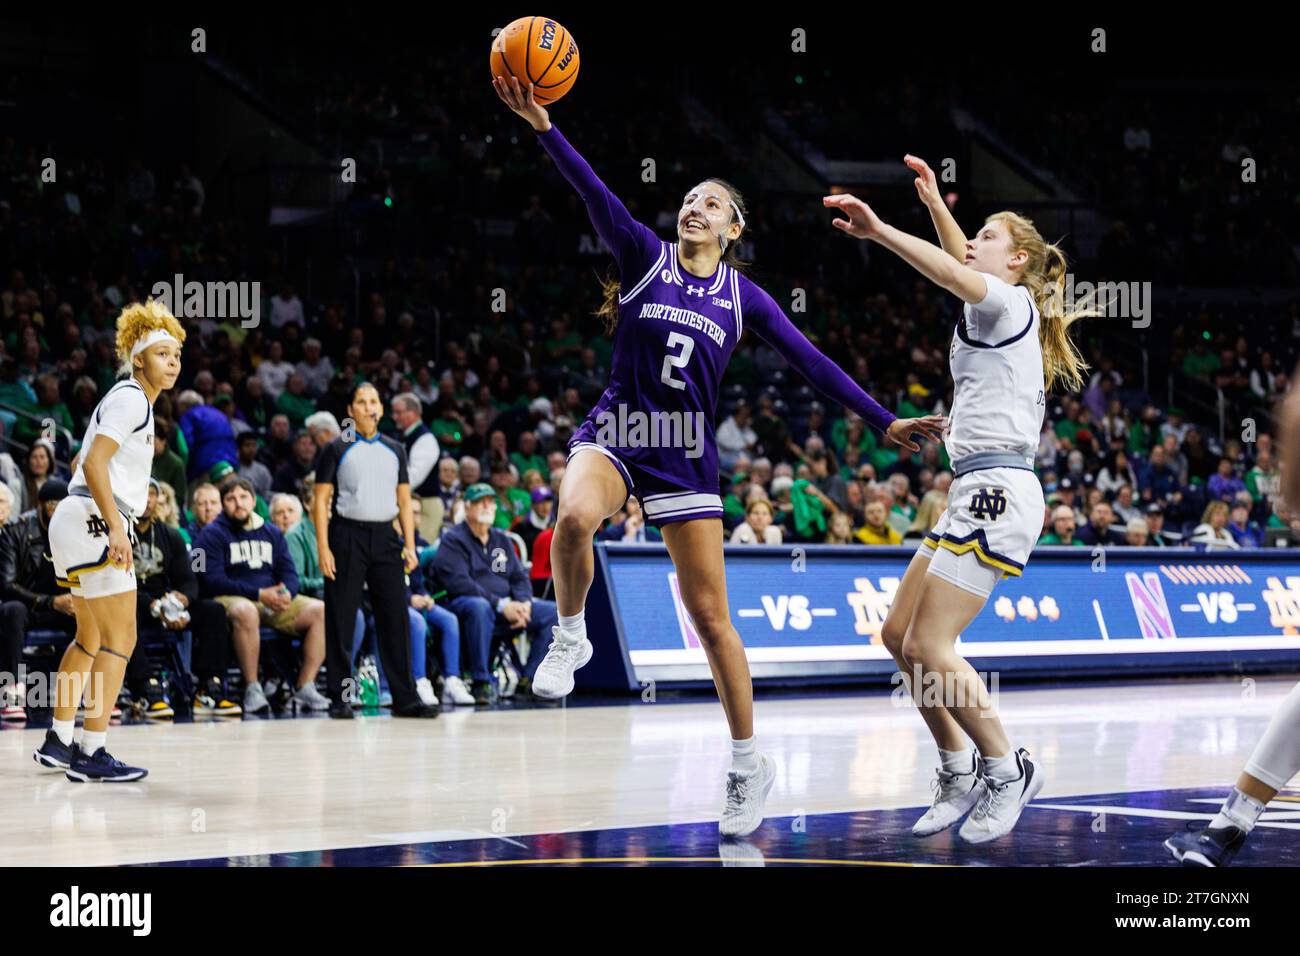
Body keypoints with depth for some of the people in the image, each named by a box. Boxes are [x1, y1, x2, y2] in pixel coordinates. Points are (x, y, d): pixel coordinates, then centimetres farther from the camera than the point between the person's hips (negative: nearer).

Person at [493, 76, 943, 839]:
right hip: (616, 429, -1)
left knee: (710, 614, 0)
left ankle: (749, 765, 12)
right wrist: (544, 127, -28)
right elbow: (596, 194, -13)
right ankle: (570, 638, -8)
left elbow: (810, 361, 6)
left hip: (686, 453, 1)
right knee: (575, 517, -36)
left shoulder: (744, 296, 5)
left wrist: (883, 420, 2)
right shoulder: (646, 256, 1)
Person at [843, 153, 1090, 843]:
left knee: (930, 645, -12)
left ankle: (1007, 769, 0)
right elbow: (964, 267, 39)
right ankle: (959, 769, 15)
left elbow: (957, 276, -25)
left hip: (996, 490, -10)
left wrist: (879, 231, -30)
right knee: (899, 634, 8)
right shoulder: (998, 309, 20)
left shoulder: (1009, 301, -5)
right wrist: (934, 202, 36)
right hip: (976, 491, 10)